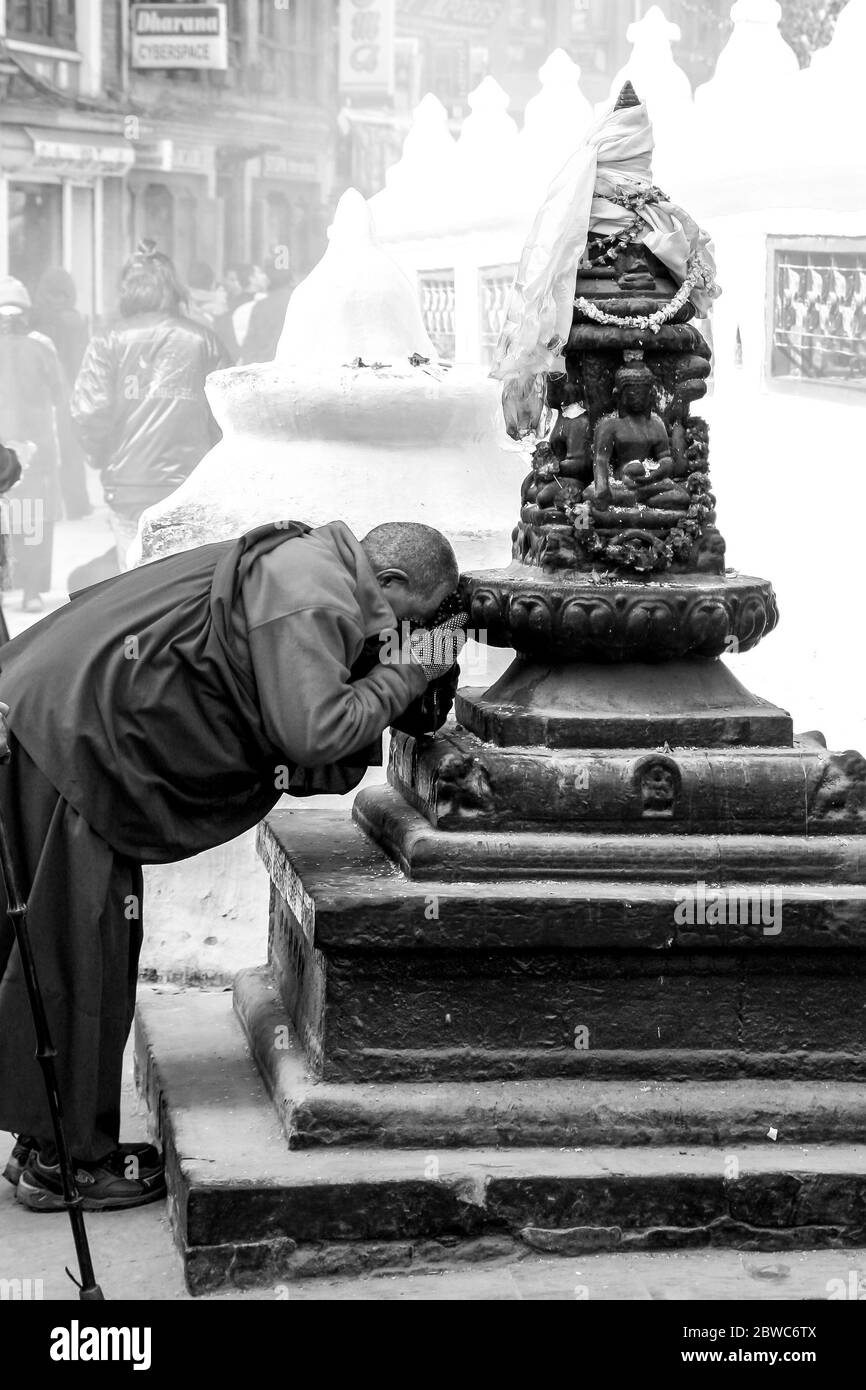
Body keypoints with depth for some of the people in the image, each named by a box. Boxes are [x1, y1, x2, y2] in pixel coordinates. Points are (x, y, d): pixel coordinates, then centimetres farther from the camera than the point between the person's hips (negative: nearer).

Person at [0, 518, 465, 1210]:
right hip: (67, 731, -11)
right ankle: (67, 1162, 6)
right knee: (81, 951, -3)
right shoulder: (313, 595, -15)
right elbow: (313, 733, -22)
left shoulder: (296, 565, 18)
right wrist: (405, 674, -9)